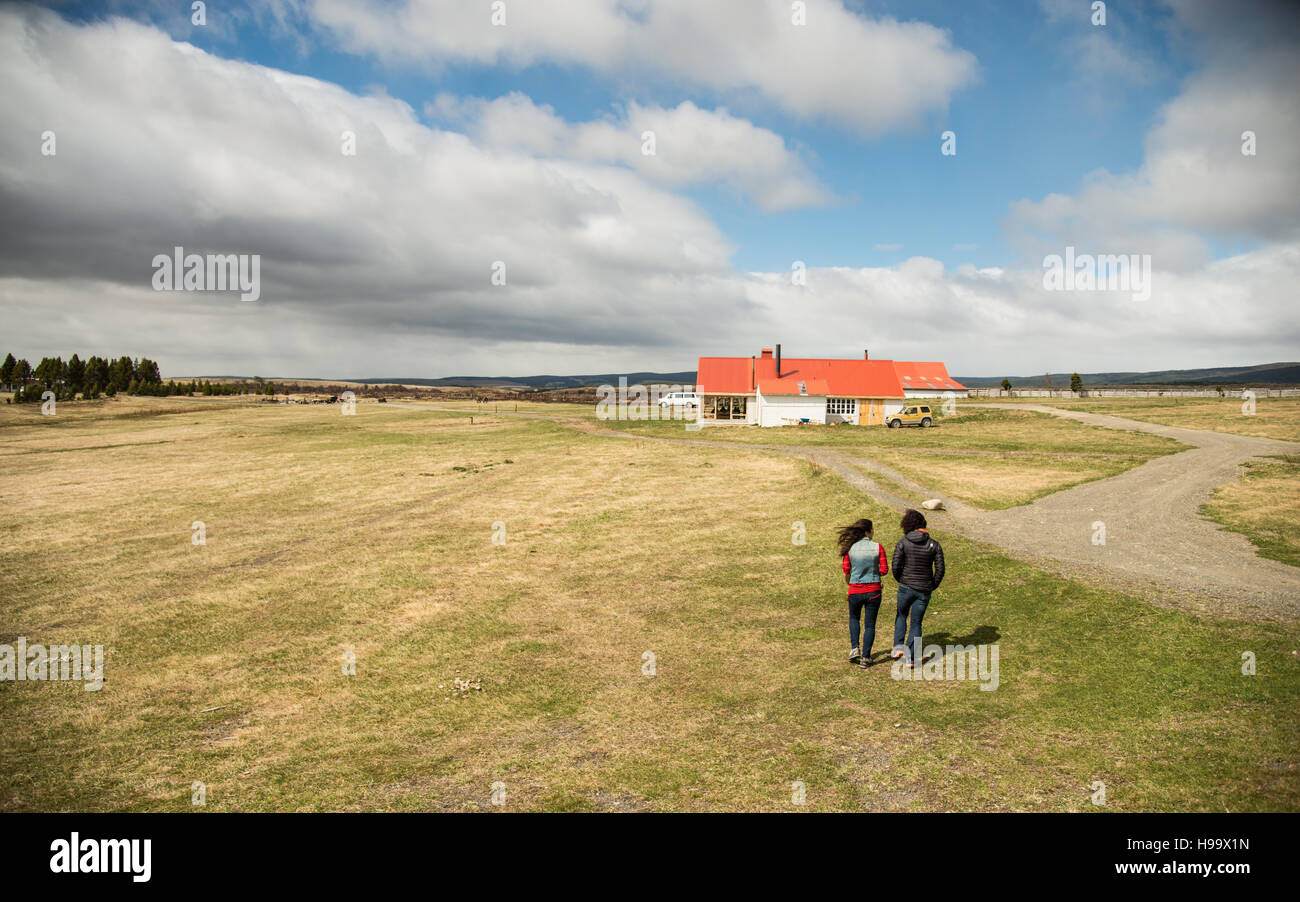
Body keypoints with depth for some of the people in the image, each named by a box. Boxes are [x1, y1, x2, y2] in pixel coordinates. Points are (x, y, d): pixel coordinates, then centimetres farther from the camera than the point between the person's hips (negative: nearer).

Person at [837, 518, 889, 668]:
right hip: (874, 591, -1)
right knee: (869, 625, 12)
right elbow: (884, 570, -8)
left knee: (854, 618, 26)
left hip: (855, 590, 1)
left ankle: (854, 649, 12)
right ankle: (865, 658, 11)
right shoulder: (878, 547, -10)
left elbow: (846, 570, -3)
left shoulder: (849, 548, -8)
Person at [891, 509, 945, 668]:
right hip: (924, 591, 1)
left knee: (901, 615, 24)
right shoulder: (934, 545, -4)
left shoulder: (902, 543, -9)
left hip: (906, 587, -1)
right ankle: (911, 659, 12)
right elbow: (940, 569, -4)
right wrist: (932, 586, 11)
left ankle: (898, 646, 10)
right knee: (916, 623, 11)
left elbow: (896, 567, -10)